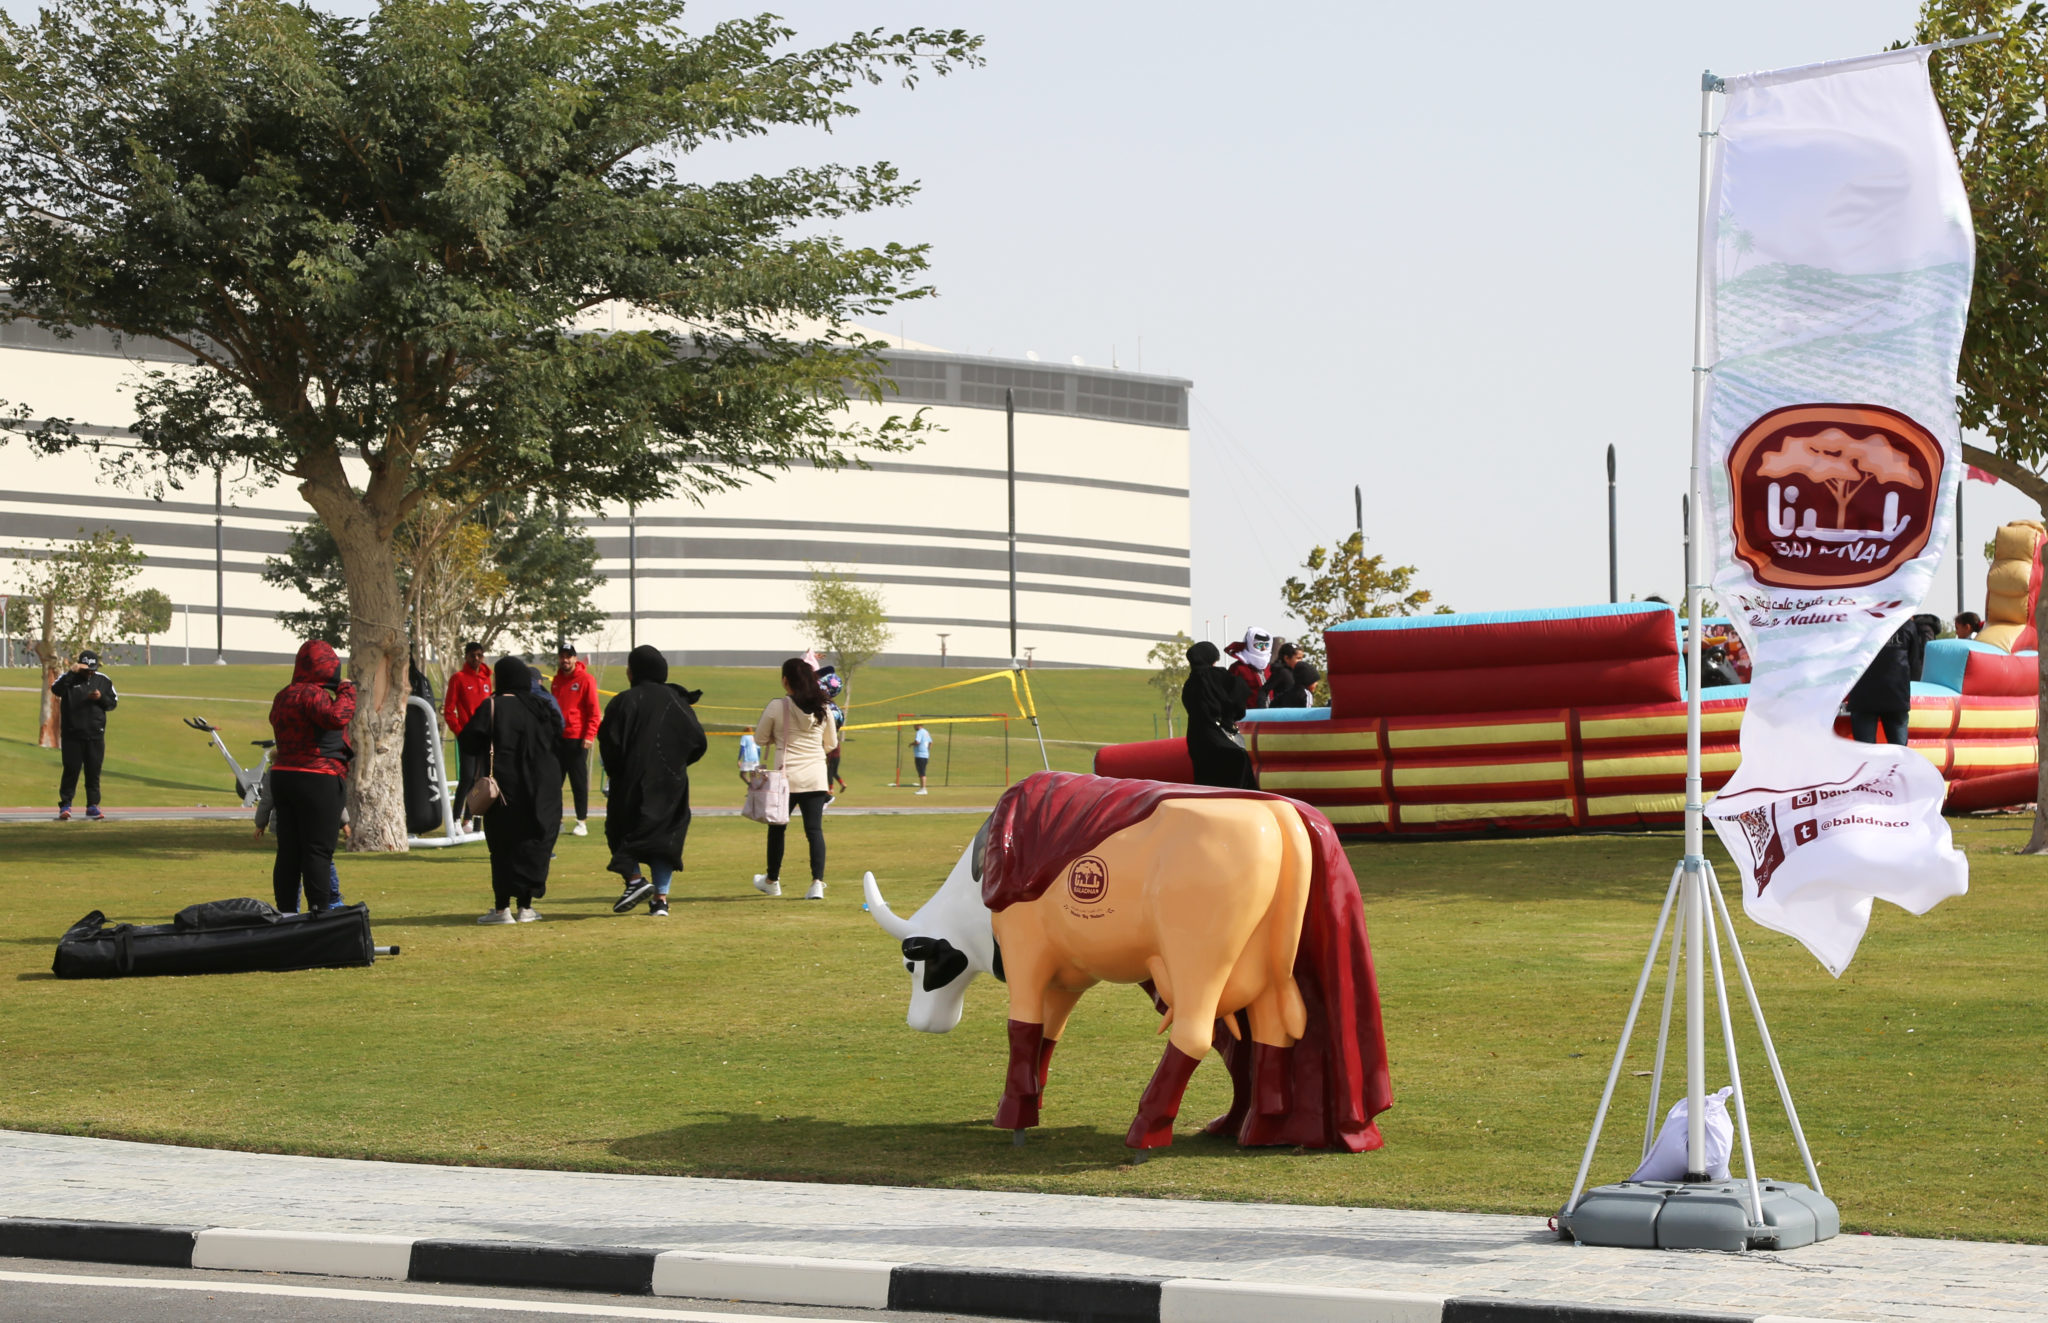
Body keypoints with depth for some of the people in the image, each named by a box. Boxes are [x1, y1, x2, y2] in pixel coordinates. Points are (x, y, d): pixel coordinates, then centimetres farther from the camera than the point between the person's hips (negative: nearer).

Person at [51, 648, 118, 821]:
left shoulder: (103, 681, 8)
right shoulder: (68, 678, -1)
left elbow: (113, 703, 10)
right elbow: (56, 690, -20)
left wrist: (101, 698, -10)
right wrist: (72, 672, -26)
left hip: (96, 735, 3)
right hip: (72, 734, -3)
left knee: (94, 771, 5)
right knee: (71, 769, -3)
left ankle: (93, 806, 12)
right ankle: (65, 805, 4)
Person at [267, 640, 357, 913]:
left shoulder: (282, 697, 15)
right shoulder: (312, 694, -14)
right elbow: (337, 718, -31)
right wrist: (346, 692, -14)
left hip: (282, 777, 9)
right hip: (317, 779, -9)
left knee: (288, 852, 8)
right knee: (318, 851, -7)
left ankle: (286, 913, 10)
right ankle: (320, 912, -10)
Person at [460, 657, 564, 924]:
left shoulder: (493, 707, -10)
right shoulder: (541, 707, 3)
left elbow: (468, 743, -10)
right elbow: (557, 740, 13)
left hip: (505, 786, -4)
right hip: (540, 789, 4)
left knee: (503, 845, 2)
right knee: (533, 844, 9)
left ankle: (502, 907, -1)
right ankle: (525, 906, 9)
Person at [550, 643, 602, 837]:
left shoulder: (585, 680, -6)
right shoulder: (557, 680, 14)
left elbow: (593, 711, -8)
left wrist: (589, 736, -16)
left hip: (577, 739, -6)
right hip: (557, 739, 6)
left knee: (579, 783, -2)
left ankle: (582, 823, 3)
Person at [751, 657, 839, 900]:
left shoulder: (776, 707, -8)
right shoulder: (822, 709, 2)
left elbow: (760, 738, 3)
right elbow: (832, 743, 14)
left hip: (787, 776, -2)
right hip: (816, 777, 2)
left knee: (777, 827, 15)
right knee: (814, 829, 0)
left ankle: (772, 881, 28)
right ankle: (817, 883, -11)